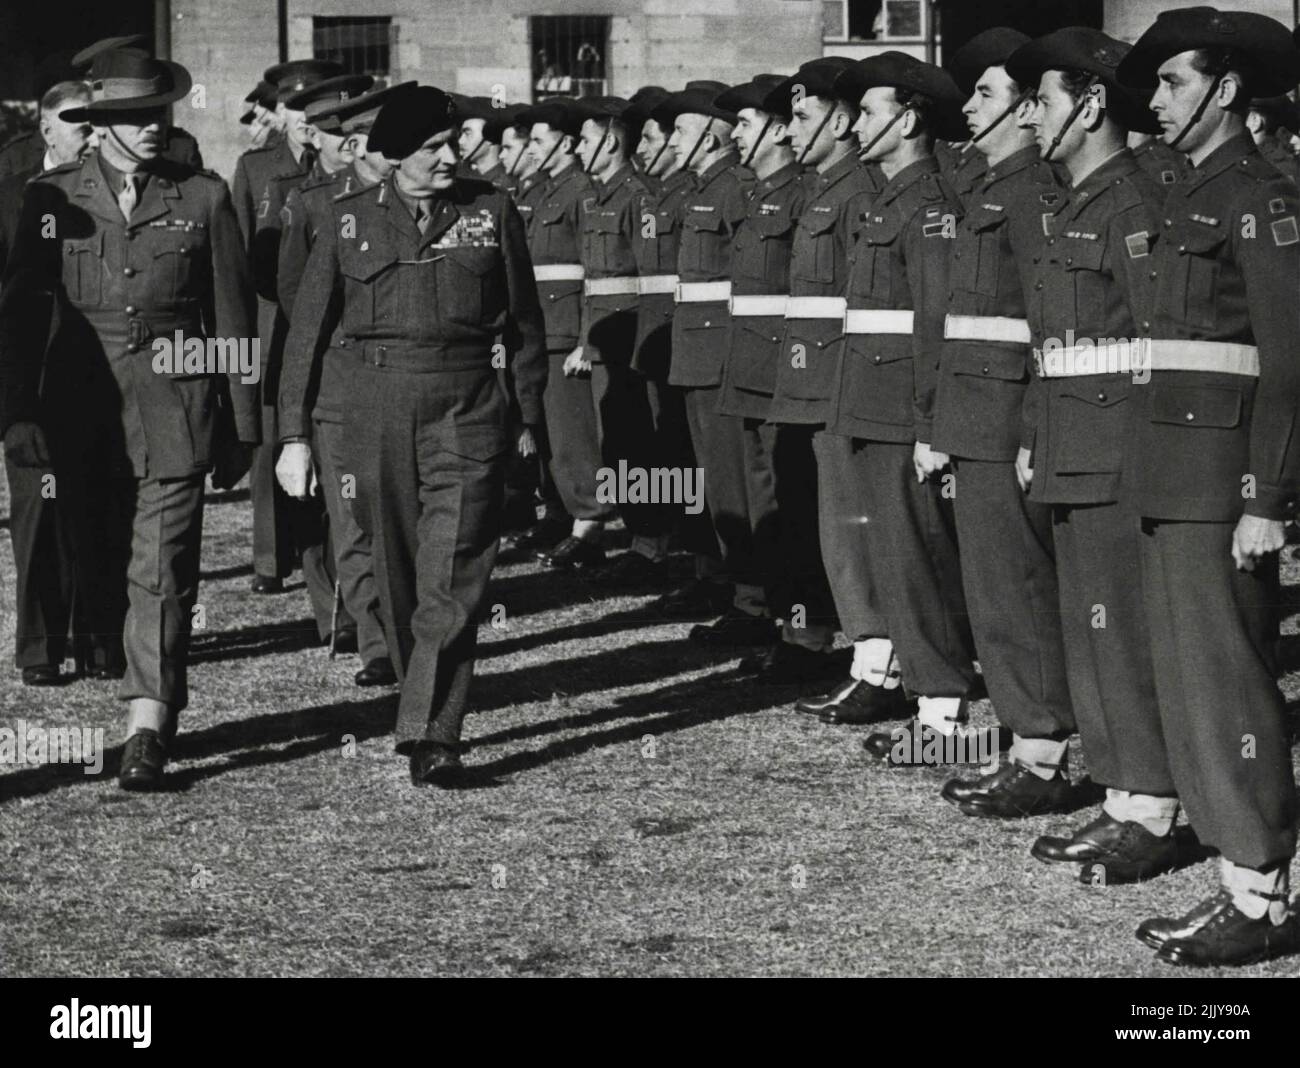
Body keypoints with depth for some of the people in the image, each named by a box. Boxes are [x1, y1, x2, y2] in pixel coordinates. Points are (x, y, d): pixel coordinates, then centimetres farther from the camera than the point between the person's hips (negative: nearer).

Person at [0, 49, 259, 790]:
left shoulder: (204, 199, 3)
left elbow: (232, 320, 5)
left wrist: (242, 427, 4)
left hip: (175, 413, -2)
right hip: (84, 411, 2)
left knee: (162, 574, -7)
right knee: (97, 570, 9)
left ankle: (148, 731, -5)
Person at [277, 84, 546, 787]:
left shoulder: (491, 212, 5)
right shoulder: (350, 219, 5)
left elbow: (524, 324, 12)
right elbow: (307, 331, 7)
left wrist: (532, 420, 10)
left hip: (468, 405, -1)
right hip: (379, 405, 1)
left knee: (453, 574, -11)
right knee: (398, 571, 10)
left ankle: (431, 736, -13)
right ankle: (423, 702, 27)